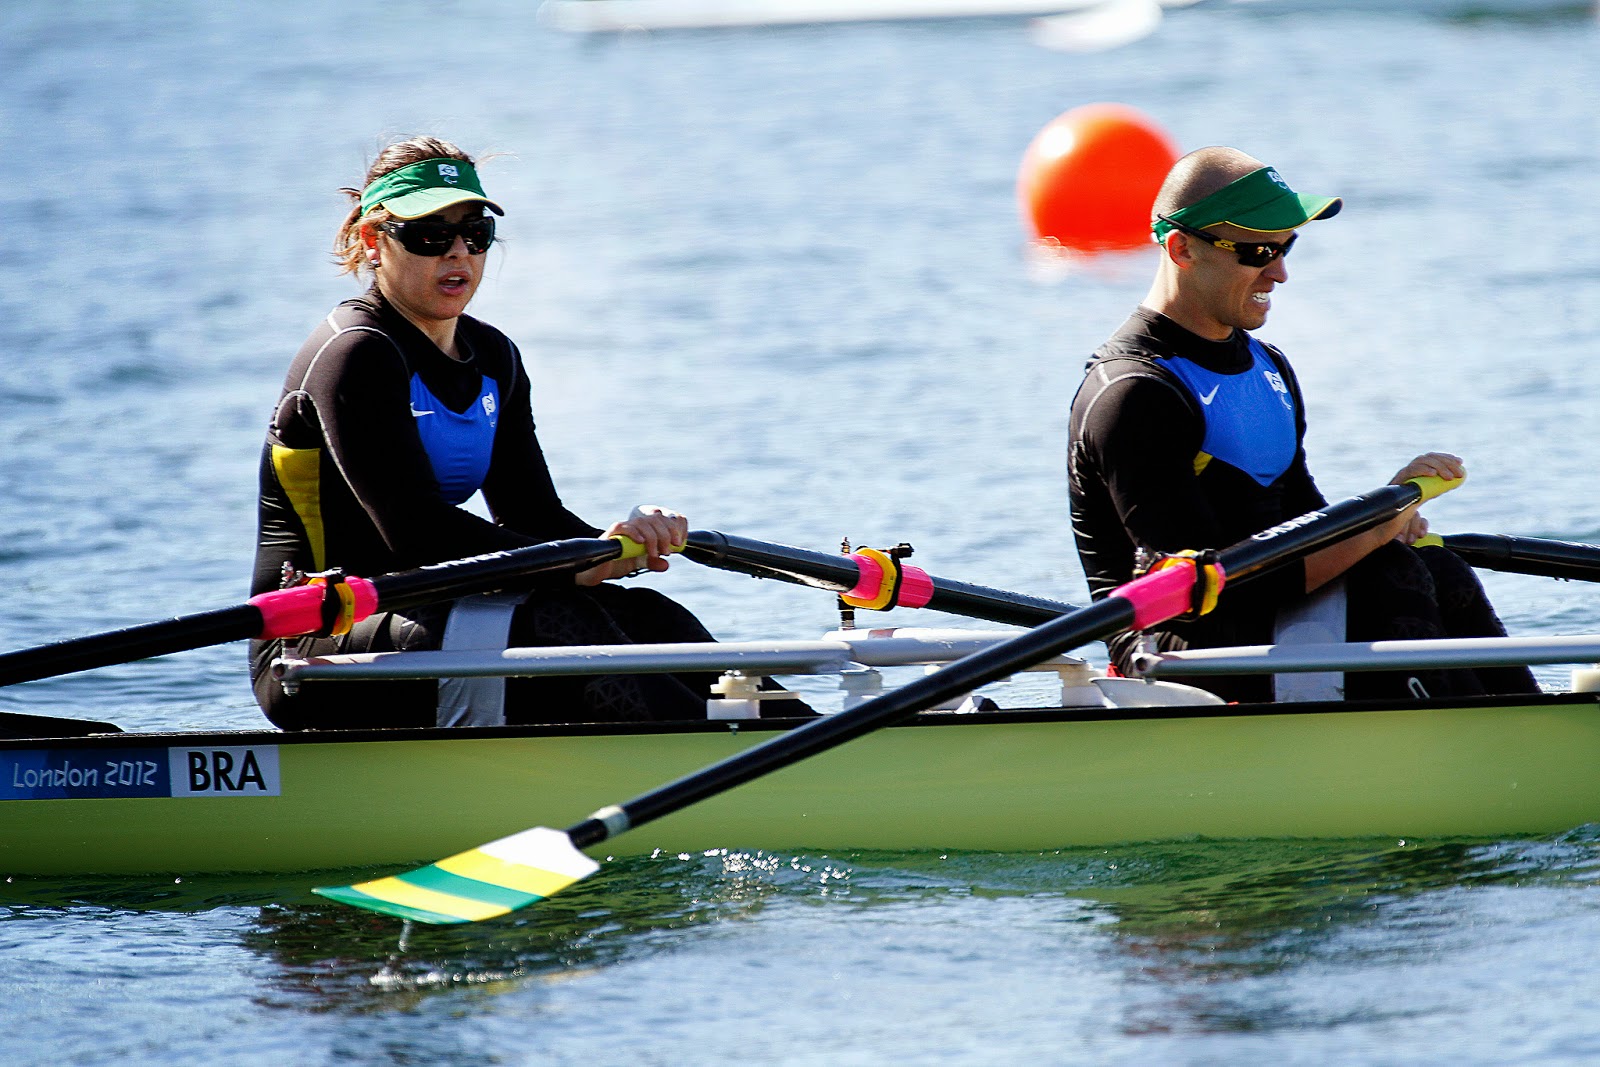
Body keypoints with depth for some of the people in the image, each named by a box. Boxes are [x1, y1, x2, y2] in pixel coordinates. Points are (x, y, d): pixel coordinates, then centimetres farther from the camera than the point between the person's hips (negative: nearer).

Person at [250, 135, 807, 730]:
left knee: (650, 618, -11)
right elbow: (414, 531, -23)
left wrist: (623, 542, -16)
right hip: (313, 651, -8)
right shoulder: (353, 356, -13)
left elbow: (533, 516, 6)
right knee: (554, 622, -29)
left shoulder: (492, 360, 14)